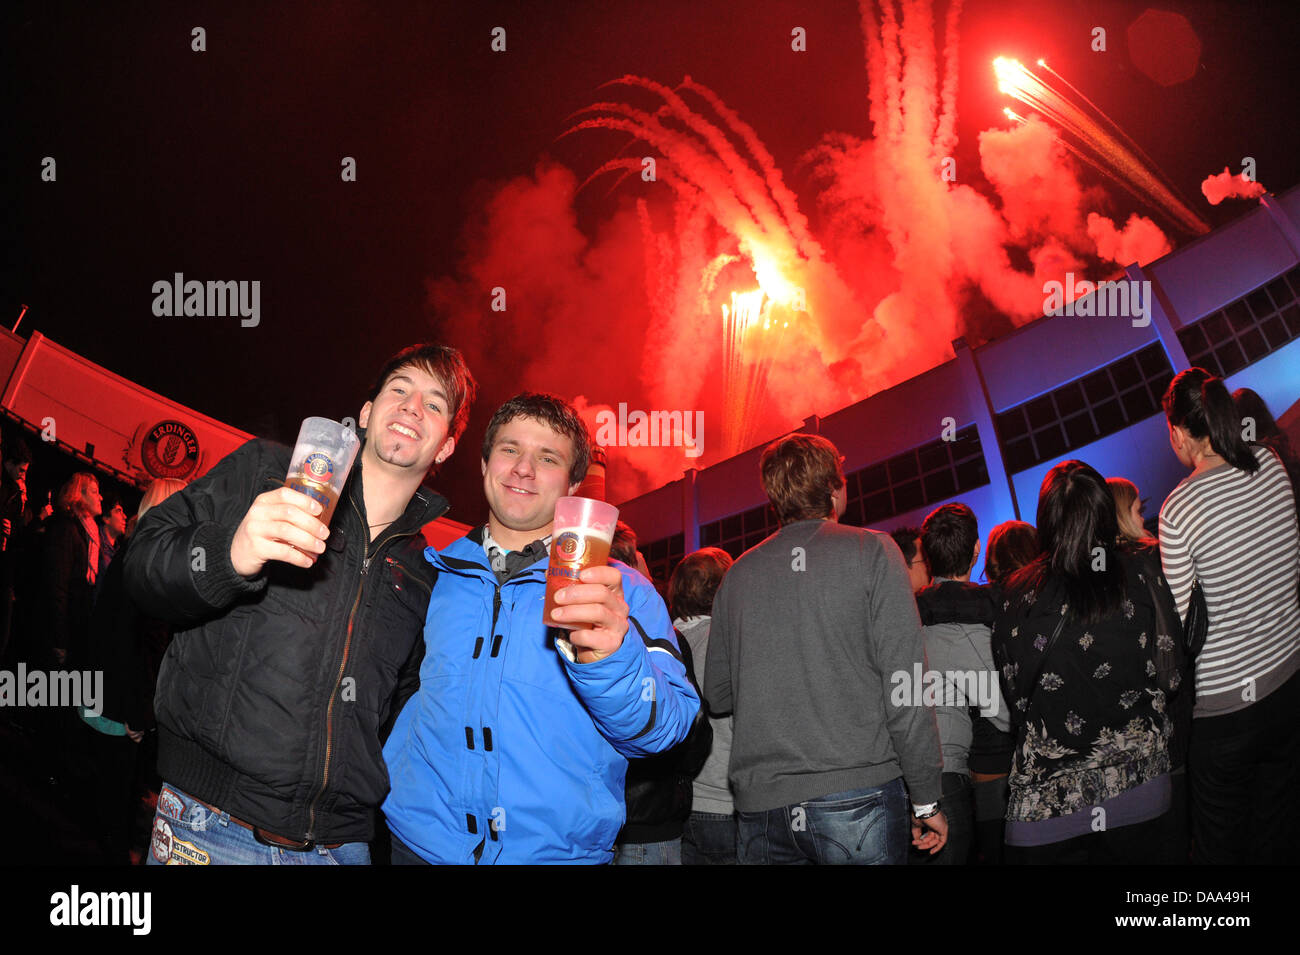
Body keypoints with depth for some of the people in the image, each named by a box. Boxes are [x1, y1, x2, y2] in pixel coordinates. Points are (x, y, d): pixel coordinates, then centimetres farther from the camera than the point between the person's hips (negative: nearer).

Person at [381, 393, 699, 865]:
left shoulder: (621, 591, -4)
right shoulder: (427, 572, 2)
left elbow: (664, 729, -15)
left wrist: (611, 660, -33)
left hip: (558, 849, -1)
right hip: (419, 843, 2)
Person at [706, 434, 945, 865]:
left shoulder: (738, 574, 7)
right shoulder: (871, 551, -3)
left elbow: (718, 697, 11)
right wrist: (927, 799, -3)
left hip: (760, 804, 4)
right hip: (857, 796, -3)